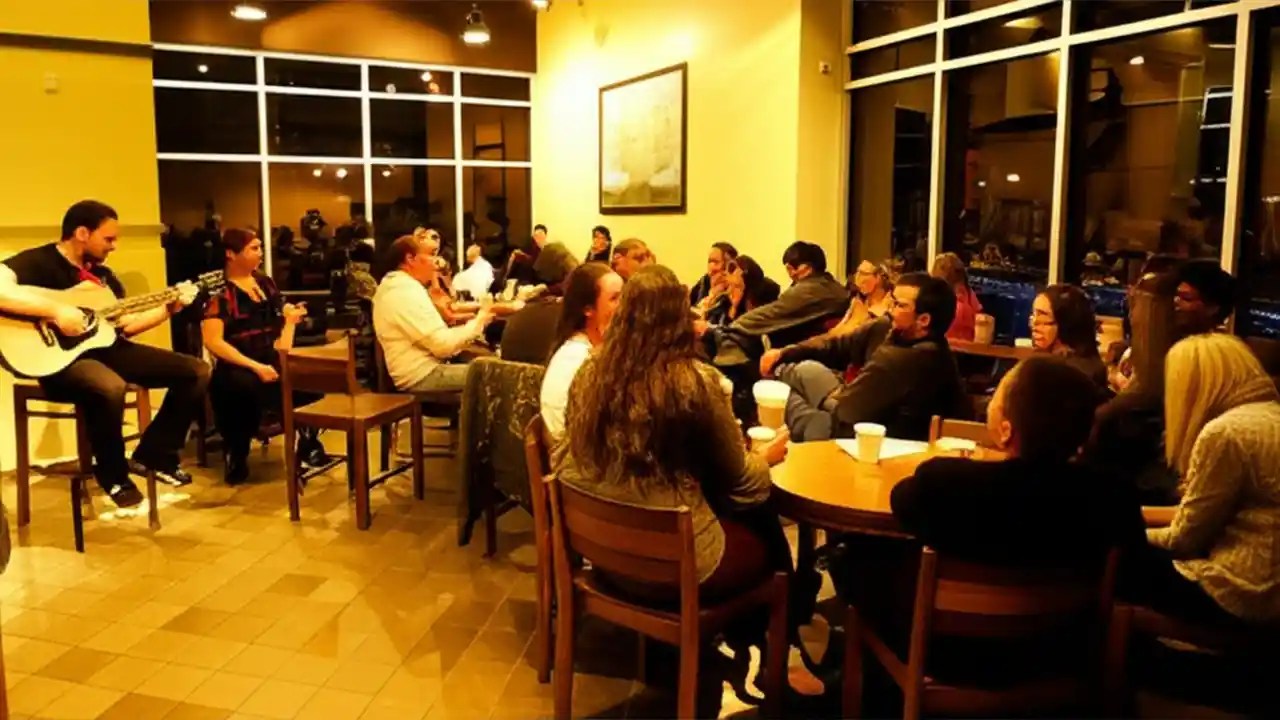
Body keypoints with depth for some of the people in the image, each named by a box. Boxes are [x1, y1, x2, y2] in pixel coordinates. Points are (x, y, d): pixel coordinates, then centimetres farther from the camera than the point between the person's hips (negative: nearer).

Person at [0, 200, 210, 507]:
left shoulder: (102, 273, 17)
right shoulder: (37, 262, -9)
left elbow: (125, 324, 19)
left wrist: (169, 308, 9)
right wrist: (57, 310, -31)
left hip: (107, 349, 8)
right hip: (61, 357, -8)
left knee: (196, 370, 0)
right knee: (110, 387, -42)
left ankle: (153, 455, 5)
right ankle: (114, 476, -14)